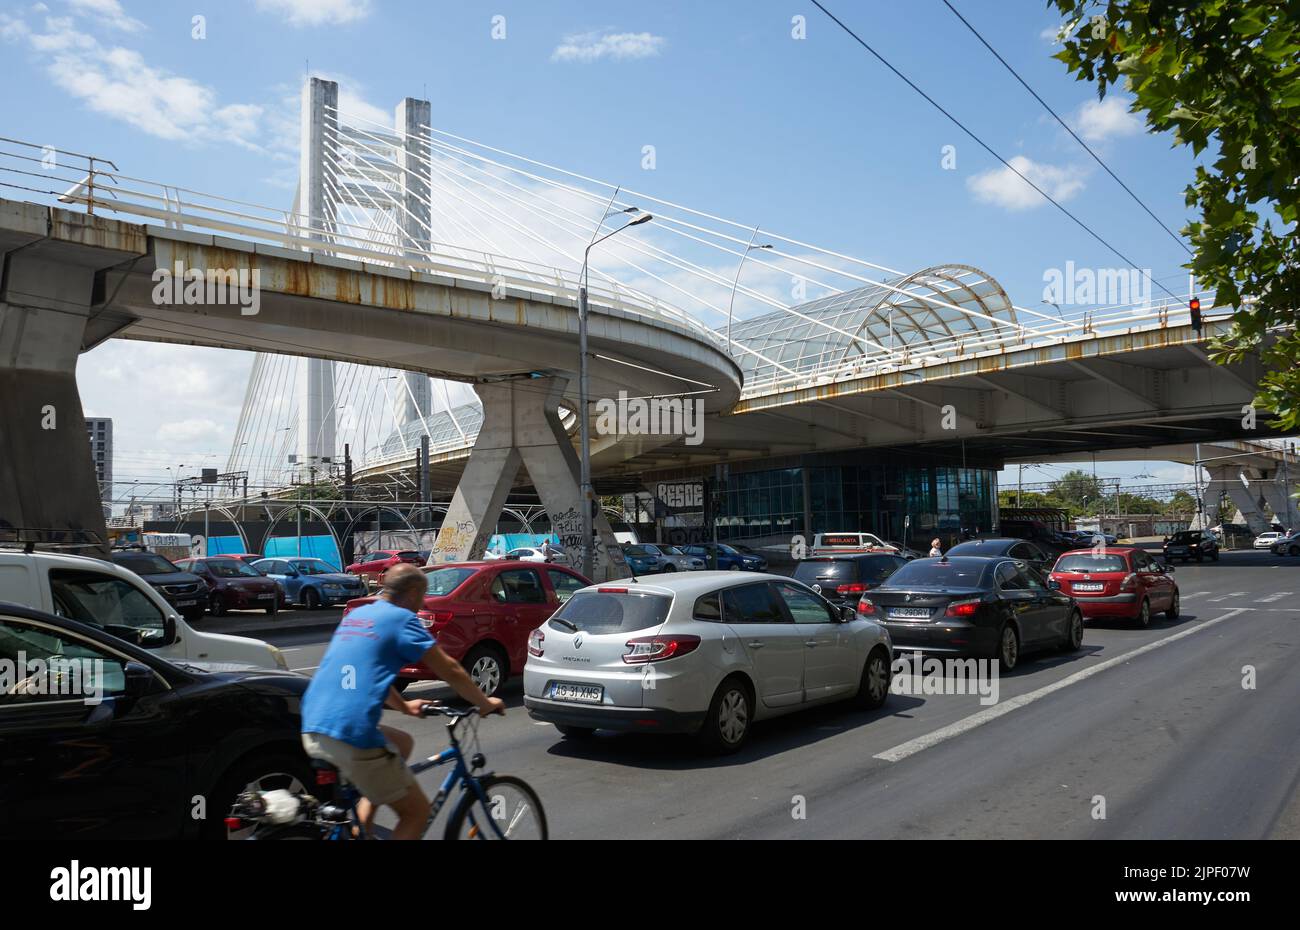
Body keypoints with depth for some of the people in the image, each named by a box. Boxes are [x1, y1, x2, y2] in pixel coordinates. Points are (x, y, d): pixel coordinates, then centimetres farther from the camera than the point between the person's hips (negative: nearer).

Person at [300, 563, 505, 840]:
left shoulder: (356, 614, 20)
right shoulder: (402, 619, -2)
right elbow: (449, 670, 0)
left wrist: (403, 706, 44)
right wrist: (485, 704, 14)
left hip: (313, 730, 8)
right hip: (351, 736, -8)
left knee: (402, 743, 30)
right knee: (417, 811, 7)